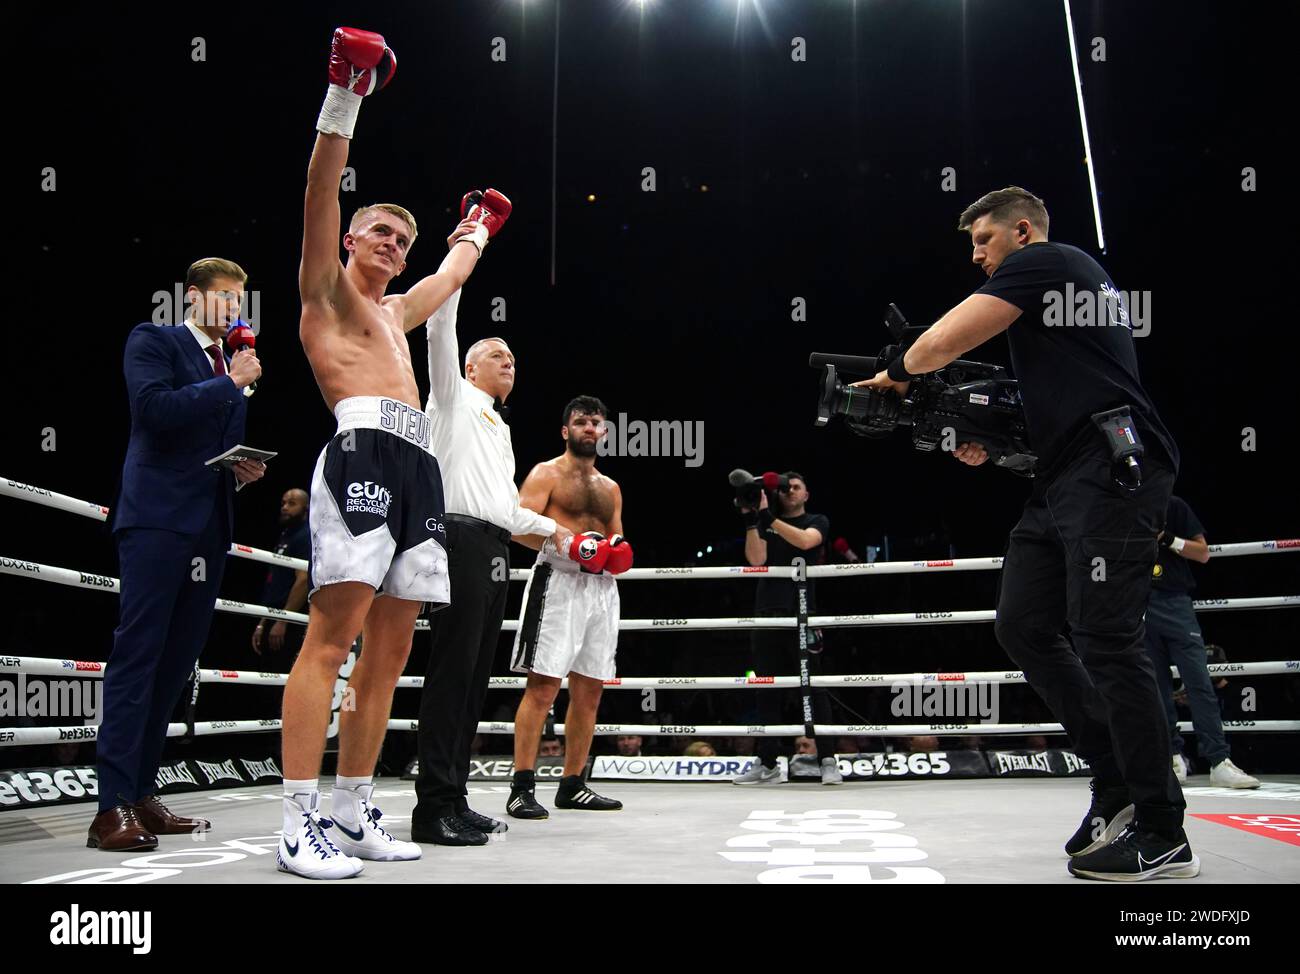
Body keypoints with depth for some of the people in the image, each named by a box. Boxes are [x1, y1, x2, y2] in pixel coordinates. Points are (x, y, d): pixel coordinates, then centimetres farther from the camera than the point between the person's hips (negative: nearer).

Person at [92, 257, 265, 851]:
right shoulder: (153, 341, 3)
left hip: (211, 525, 7)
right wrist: (230, 383, -9)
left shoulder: (232, 367, 23)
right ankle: (113, 806, -13)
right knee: (137, 654, -12)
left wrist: (247, 468, 10)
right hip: (159, 516, -7)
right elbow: (155, 407, -14)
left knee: (175, 661, 5)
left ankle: (141, 796, 10)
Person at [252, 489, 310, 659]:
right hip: (275, 622, 9)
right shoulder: (284, 538, 22)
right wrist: (262, 624, 19)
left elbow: (304, 580, -17)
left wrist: (282, 621, -21)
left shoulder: (306, 537, -5)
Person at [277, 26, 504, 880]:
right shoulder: (326, 291, 11)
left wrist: (476, 231, 63)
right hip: (365, 453, -8)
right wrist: (344, 97, -8)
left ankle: (353, 815, 9)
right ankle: (299, 827, -16)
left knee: (390, 651, 4)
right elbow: (322, 193, -2)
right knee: (331, 637, -15)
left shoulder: (395, 311, 31)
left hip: (419, 467, 8)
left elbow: (453, 276, 49)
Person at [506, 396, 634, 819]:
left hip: (602, 589, 7)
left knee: (589, 691, 7)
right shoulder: (547, 474, 3)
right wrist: (570, 545, -21)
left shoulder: (610, 488, 22)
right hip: (559, 583, -7)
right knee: (542, 686, -11)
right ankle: (522, 787, -9)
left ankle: (572, 786, 15)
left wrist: (619, 554, 2)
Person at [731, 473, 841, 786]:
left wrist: (768, 517, -19)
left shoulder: (818, 522, 11)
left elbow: (805, 541, -12)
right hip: (767, 612, 3)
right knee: (767, 689, 4)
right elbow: (756, 558, 2)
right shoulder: (765, 526, 19)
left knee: (813, 685, -6)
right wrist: (751, 520, -7)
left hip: (803, 611, -3)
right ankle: (767, 763, 8)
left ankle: (828, 760, -5)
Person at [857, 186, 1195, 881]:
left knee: (1105, 641, -11)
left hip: (1109, 472, -10)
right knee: (1022, 627, 7)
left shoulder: (1043, 262, -3)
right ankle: (1116, 779, 13)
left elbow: (940, 344, -9)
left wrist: (896, 374, 12)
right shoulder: (1071, 278, 27)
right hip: (1064, 483, 10)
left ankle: (1163, 837, -4)